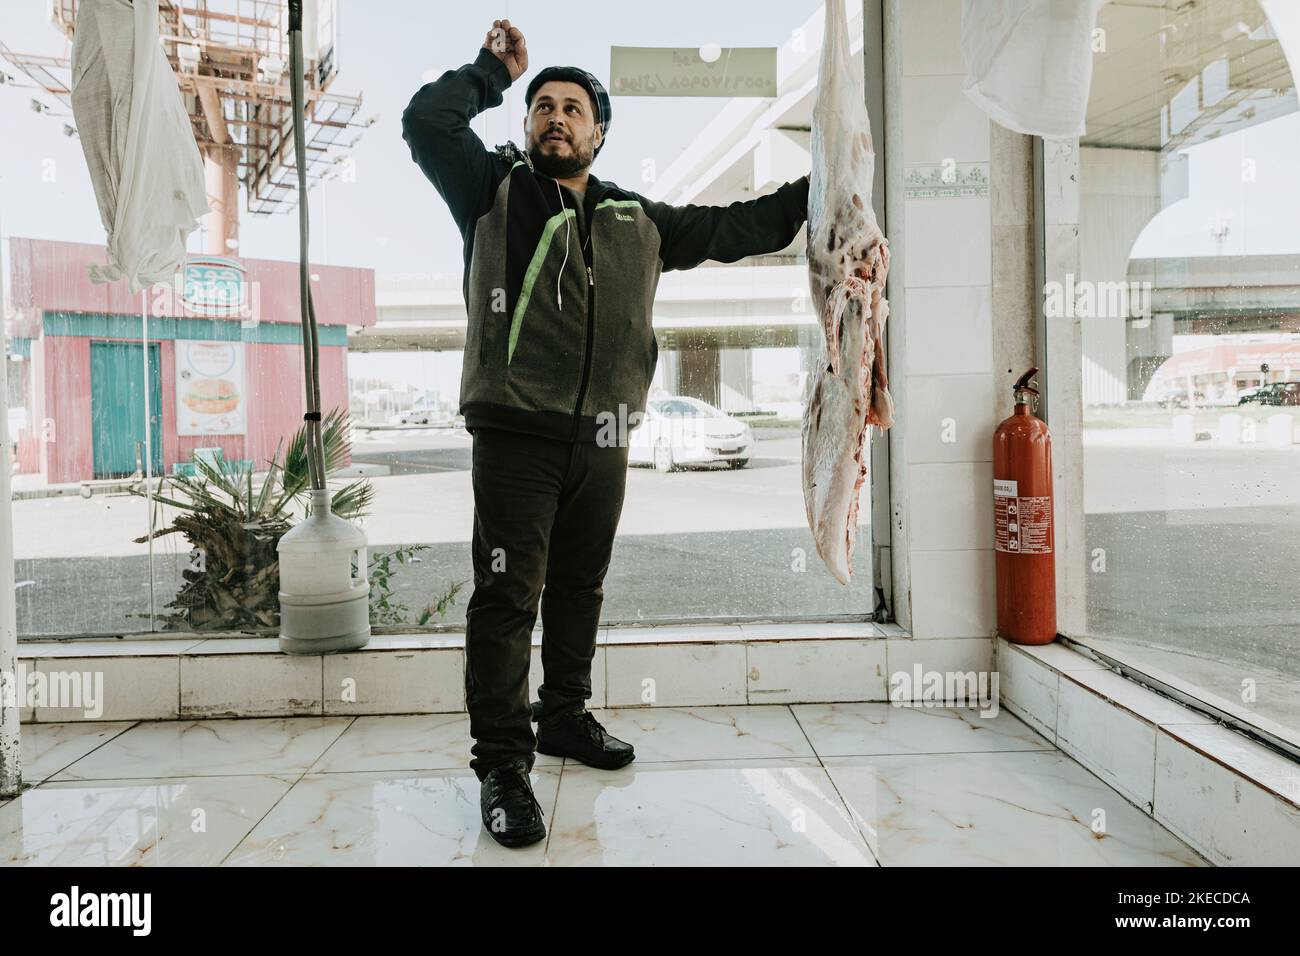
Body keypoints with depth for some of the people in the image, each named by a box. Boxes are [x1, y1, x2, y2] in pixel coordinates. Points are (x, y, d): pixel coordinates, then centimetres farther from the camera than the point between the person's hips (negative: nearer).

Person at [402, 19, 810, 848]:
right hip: (516, 436, -4)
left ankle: (565, 717, 33)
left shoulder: (639, 219, 17)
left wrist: (816, 190, 18)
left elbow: (734, 228, 22)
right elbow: (427, 121, -4)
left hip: (602, 441, 5)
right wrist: (493, 71, 8)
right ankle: (502, 762, 5)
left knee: (580, 588, 15)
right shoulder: (494, 189, 7)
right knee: (508, 595, -5)